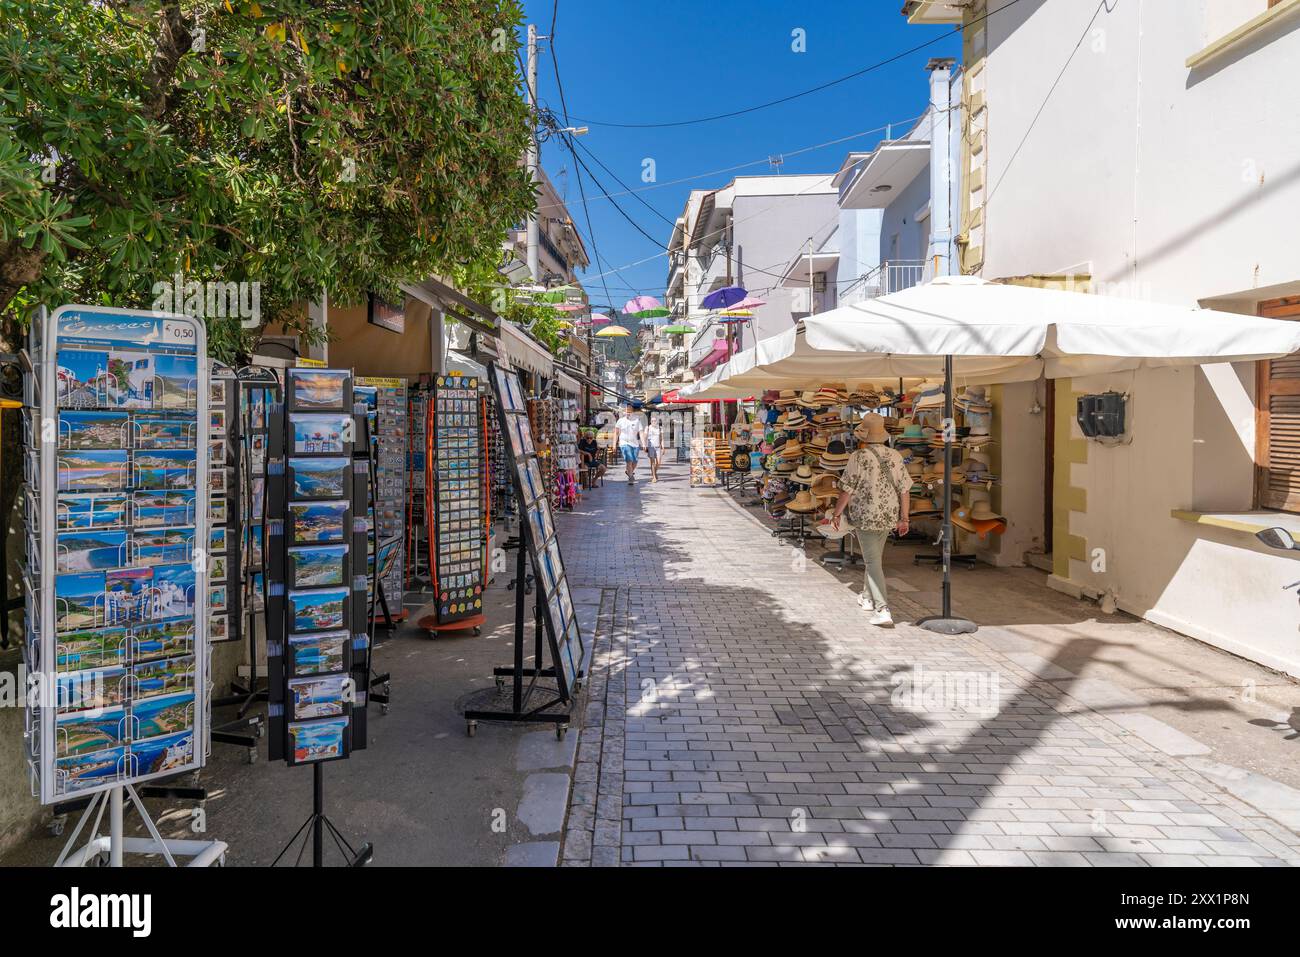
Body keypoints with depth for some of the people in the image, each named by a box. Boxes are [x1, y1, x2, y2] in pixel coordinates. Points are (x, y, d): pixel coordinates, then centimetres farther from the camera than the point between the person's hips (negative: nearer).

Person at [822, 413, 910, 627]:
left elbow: (846, 489, -13)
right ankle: (868, 598, 39)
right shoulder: (895, 457, 1)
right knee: (875, 557, 23)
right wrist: (903, 518, 11)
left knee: (873, 562, -3)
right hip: (889, 517, 6)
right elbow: (905, 490, 3)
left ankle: (882, 610, -12)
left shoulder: (859, 457, -14)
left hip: (866, 517, -6)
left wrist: (837, 514, -1)